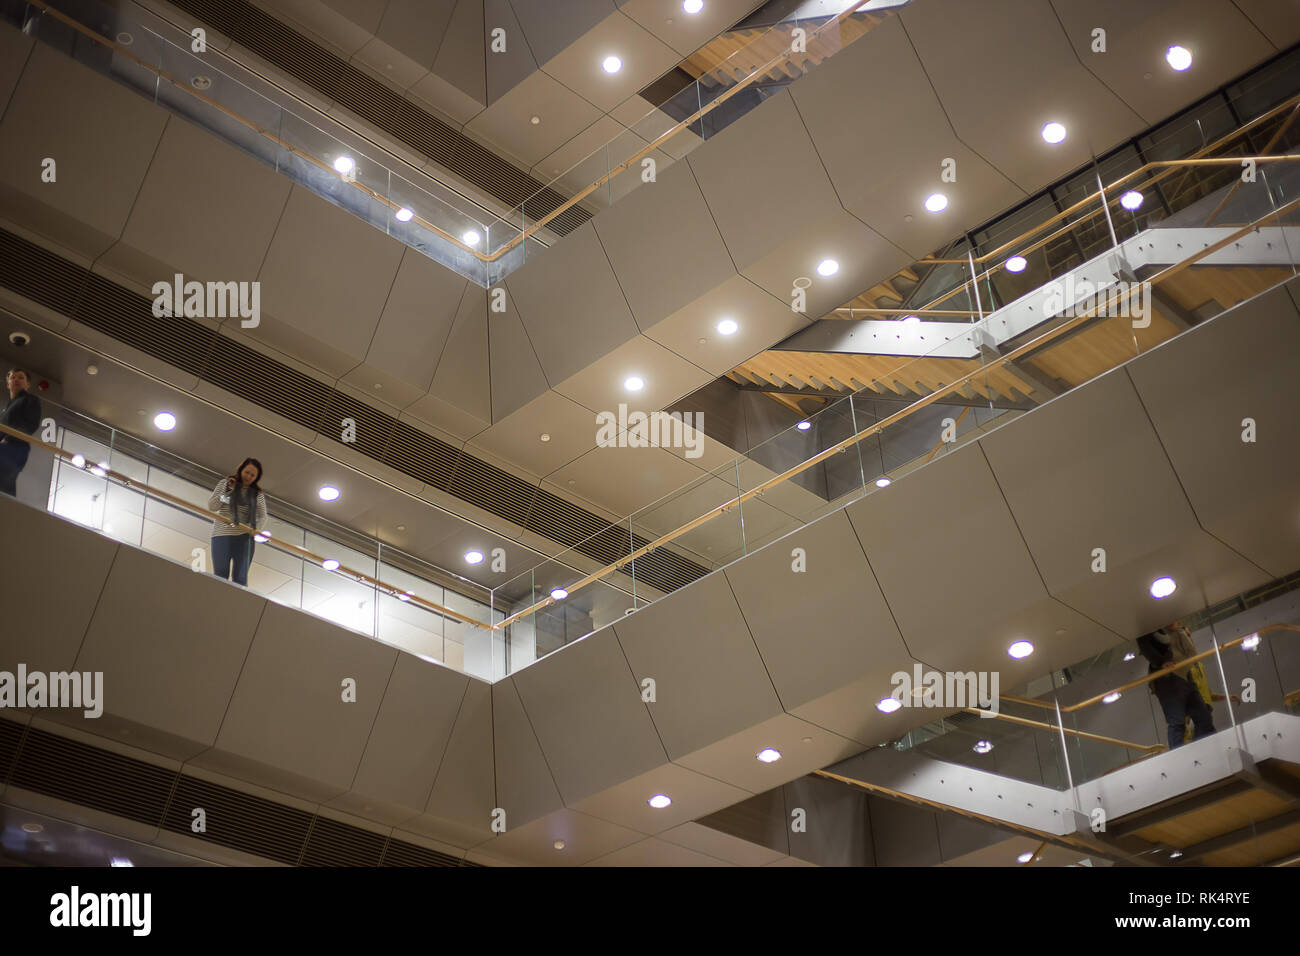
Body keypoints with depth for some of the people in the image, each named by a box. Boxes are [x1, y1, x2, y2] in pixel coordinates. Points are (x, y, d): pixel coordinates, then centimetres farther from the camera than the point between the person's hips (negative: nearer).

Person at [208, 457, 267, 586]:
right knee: (220, 576, -8)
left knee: (240, 578, -7)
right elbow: (211, 506, 6)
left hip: (244, 537, 1)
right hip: (222, 534, -1)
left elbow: (262, 516, 9)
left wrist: (256, 528, -12)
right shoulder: (225, 483, 10)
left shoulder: (257, 494, 12)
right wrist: (227, 491, -5)